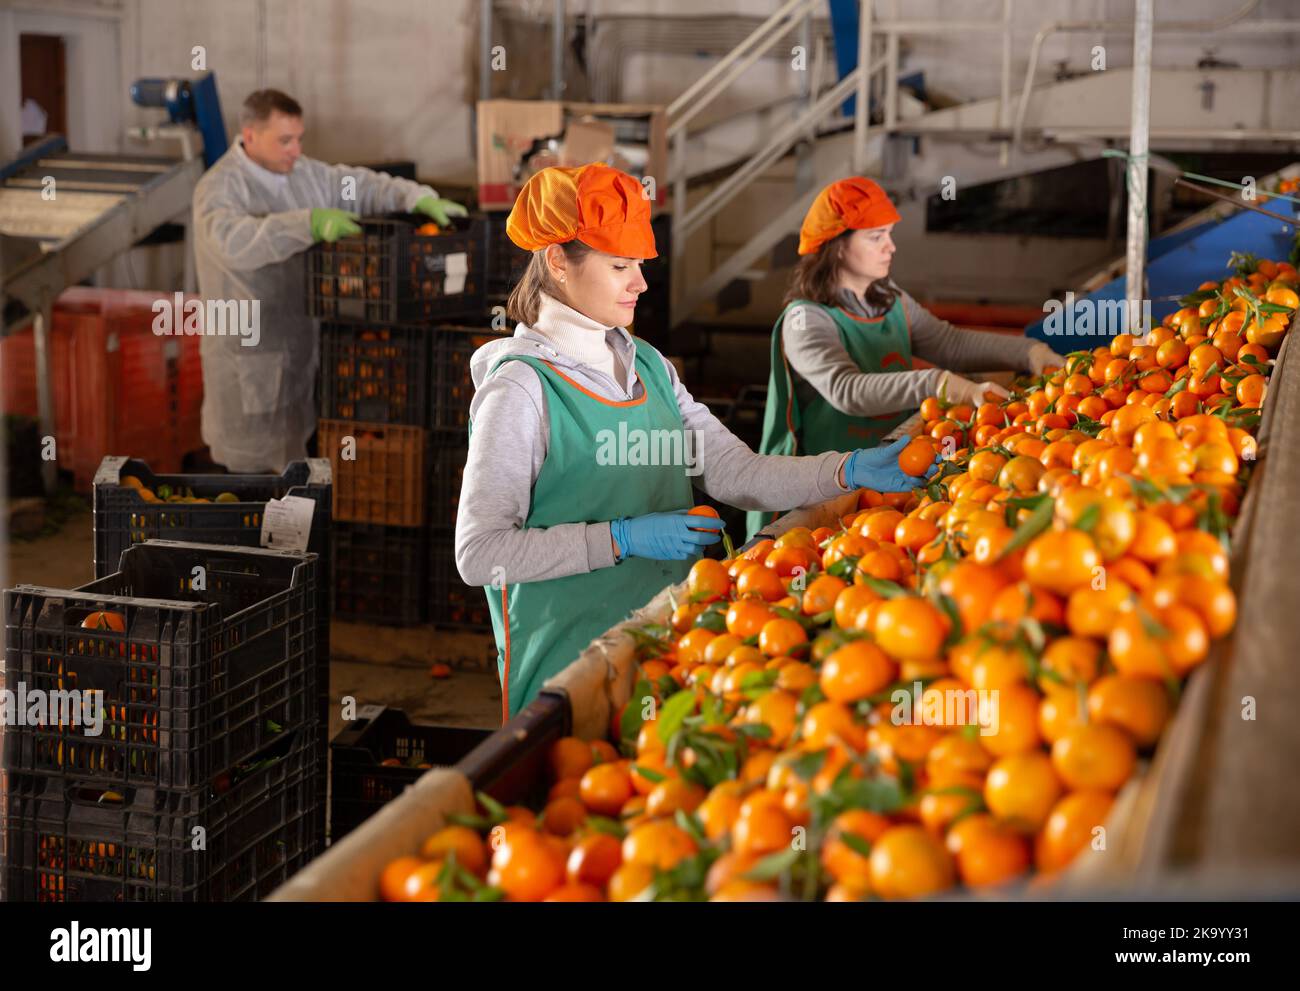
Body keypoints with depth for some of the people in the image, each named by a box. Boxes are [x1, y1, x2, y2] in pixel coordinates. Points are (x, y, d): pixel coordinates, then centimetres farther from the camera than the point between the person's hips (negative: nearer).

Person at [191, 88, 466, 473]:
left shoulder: (305, 173, 6)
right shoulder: (219, 188, -17)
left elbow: (362, 186, 9)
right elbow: (234, 239, -36)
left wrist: (419, 199, -9)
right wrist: (310, 223, -45)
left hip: (303, 338, 7)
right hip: (248, 353, -7)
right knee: (251, 462, 4)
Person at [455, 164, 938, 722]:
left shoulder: (648, 366, 10)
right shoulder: (523, 386, -12)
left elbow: (734, 473, 3)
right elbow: (479, 553, -17)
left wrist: (851, 471, -10)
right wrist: (622, 538, -21)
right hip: (569, 653, -7)